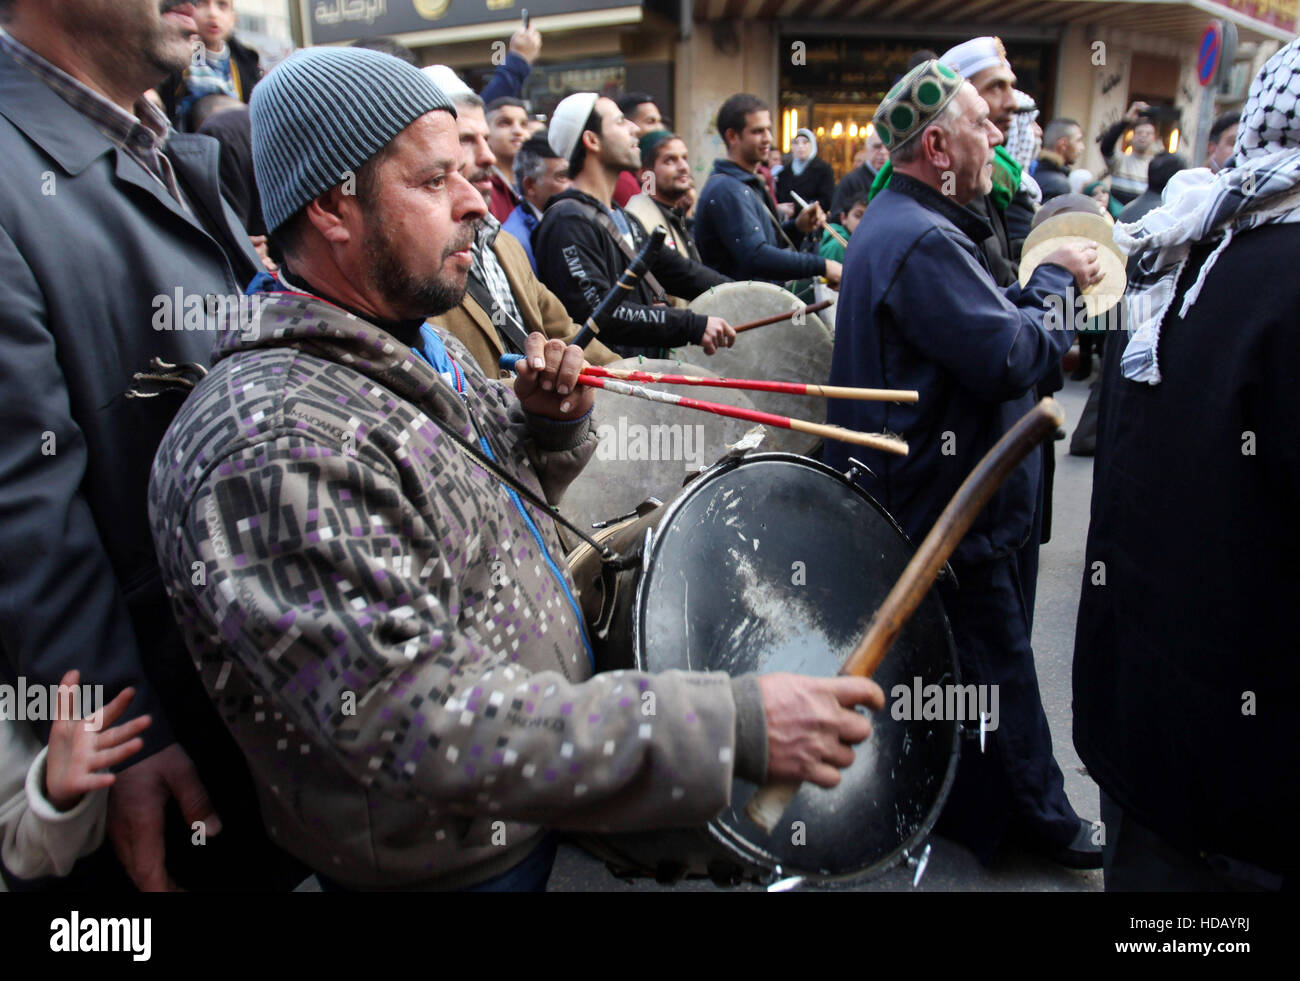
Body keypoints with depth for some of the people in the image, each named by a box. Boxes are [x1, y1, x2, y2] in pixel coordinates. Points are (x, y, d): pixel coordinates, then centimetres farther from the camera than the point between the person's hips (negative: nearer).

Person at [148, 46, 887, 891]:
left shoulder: (416, 344, 1)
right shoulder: (274, 448, -31)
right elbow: (420, 728, -35)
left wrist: (553, 421, -9)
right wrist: (734, 725, -36)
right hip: (448, 858, -8)